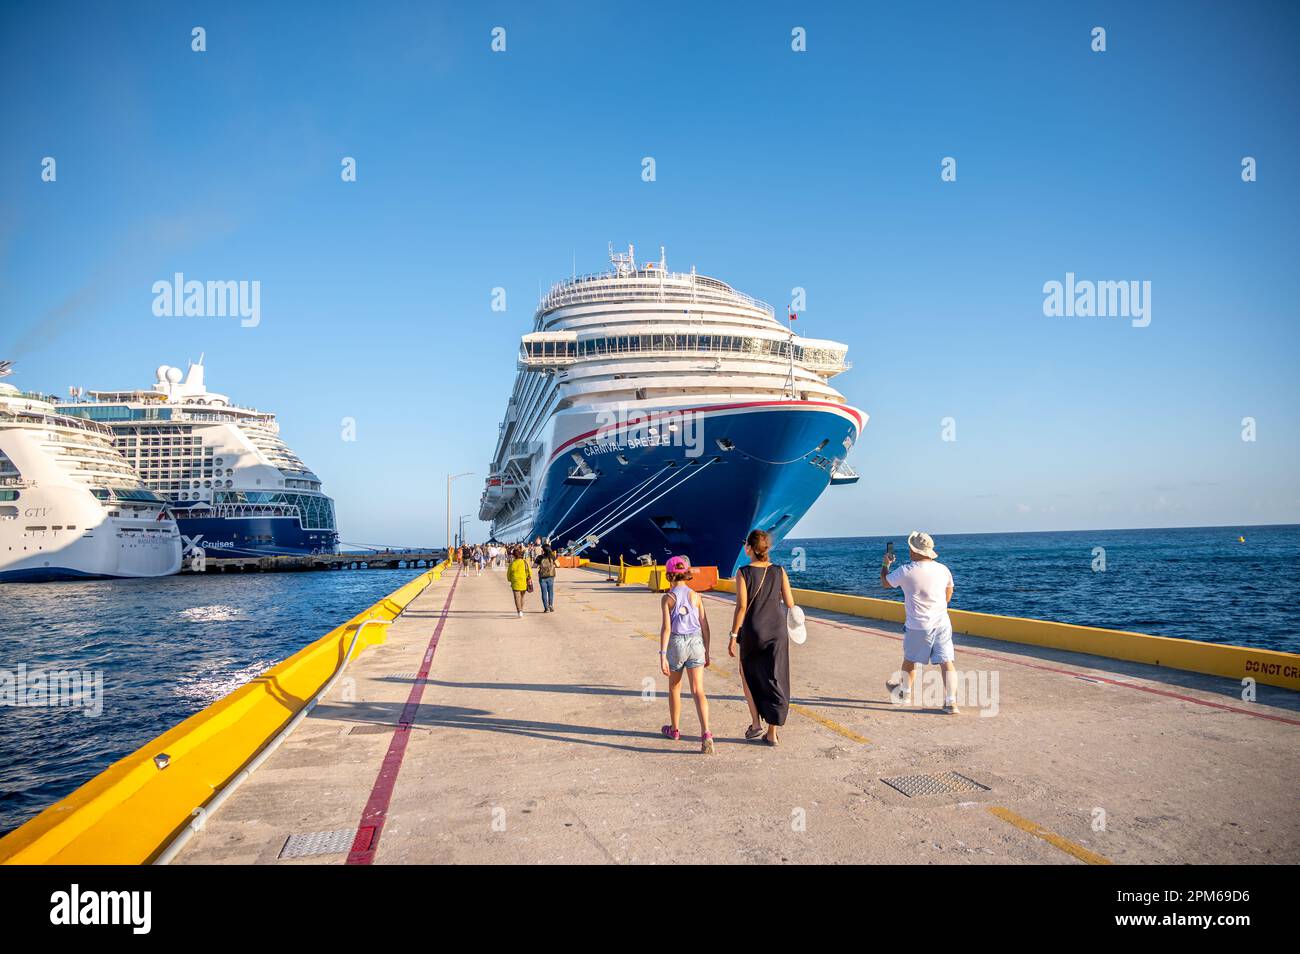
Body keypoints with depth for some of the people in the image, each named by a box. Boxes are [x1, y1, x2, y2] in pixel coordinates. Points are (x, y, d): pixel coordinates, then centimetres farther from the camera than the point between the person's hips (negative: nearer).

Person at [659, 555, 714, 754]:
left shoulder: (667, 598, -6)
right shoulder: (696, 596, 2)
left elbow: (666, 628, -13)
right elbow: (705, 626, 3)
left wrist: (662, 655, -13)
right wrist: (707, 652, 13)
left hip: (676, 643, -1)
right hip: (696, 643, 2)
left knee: (674, 687, 20)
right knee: (698, 691, -3)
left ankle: (674, 729, 35)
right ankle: (706, 734, -20)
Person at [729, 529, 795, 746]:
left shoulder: (744, 573, -11)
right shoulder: (779, 571, -2)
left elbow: (742, 607, -14)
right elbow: (790, 603, 2)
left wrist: (733, 636, -8)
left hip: (752, 632, -2)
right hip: (777, 631, 2)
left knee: (748, 675, 20)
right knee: (774, 680, 9)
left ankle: (756, 723, 13)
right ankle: (772, 733, 11)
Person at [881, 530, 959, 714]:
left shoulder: (906, 571, -13)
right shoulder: (943, 569, 0)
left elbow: (885, 583, 5)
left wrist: (886, 563, 22)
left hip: (918, 626, -3)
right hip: (942, 623, 3)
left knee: (910, 660, 17)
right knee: (947, 662, 2)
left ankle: (904, 694, 36)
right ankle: (951, 703, -3)